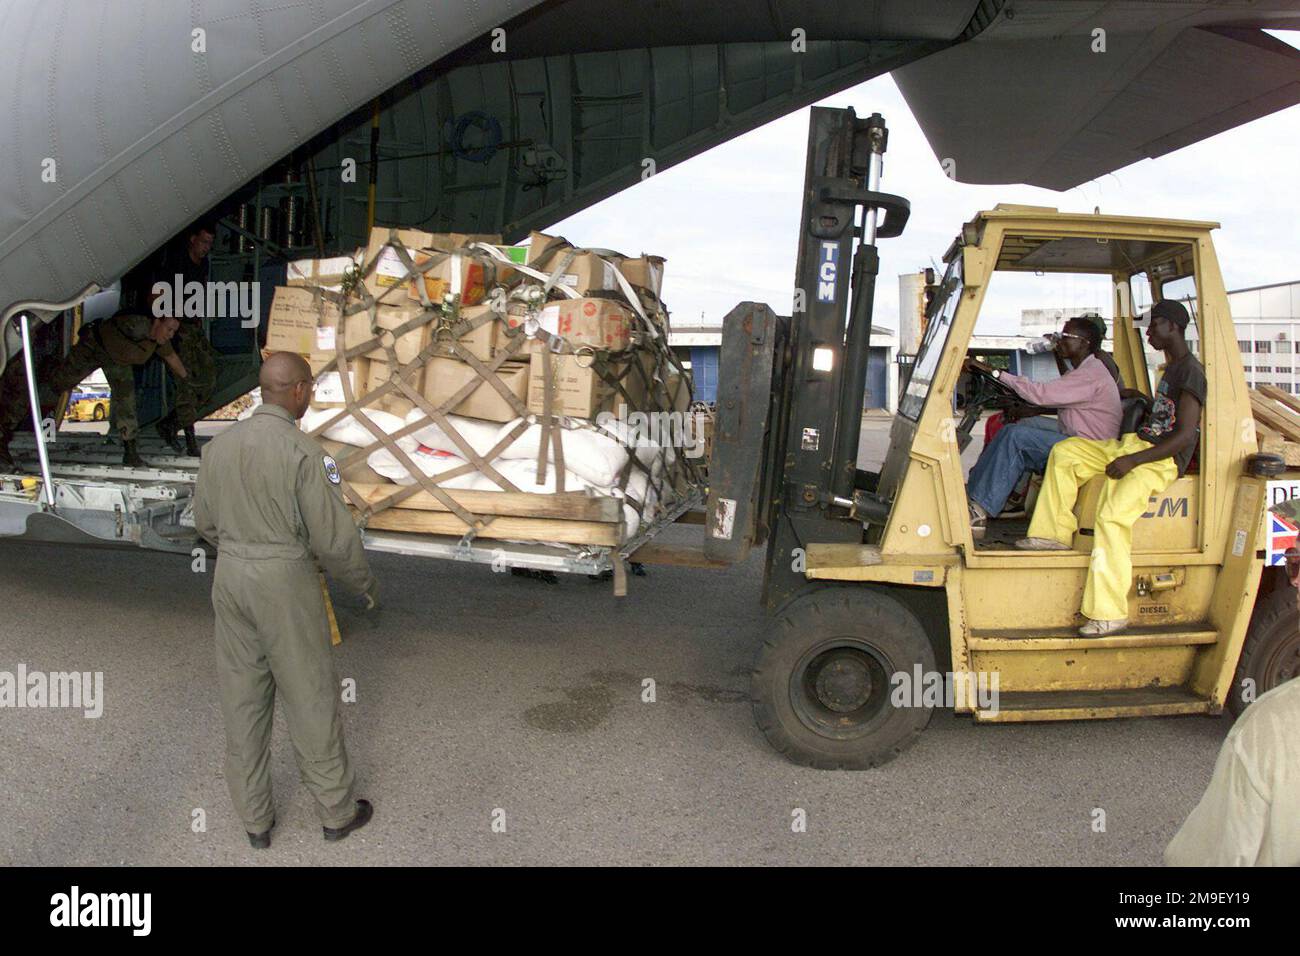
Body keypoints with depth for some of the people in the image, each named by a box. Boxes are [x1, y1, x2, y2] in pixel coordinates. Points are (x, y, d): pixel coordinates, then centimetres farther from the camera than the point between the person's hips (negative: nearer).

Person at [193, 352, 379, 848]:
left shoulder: (219, 445, 0)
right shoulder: (303, 452, -21)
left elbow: (205, 520, 11)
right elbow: (334, 537, -18)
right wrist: (364, 582, 1)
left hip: (230, 578, 6)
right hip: (286, 585, -6)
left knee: (243, 699, 15)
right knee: (310, 699, 10)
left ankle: (255, 817, 29)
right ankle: (337, 810, 26)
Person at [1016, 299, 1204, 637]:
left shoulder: (1191, 372, -12)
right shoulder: (1171, 369, 18)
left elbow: (1185, 436, -20)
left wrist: (1131, 461, -23)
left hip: (1161, 459, -10)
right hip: (1134, 445, 10)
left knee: (1113, 515, -29)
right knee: (1064, 453, 4)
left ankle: (1108, 613, -28)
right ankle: (1055, 533, 5)